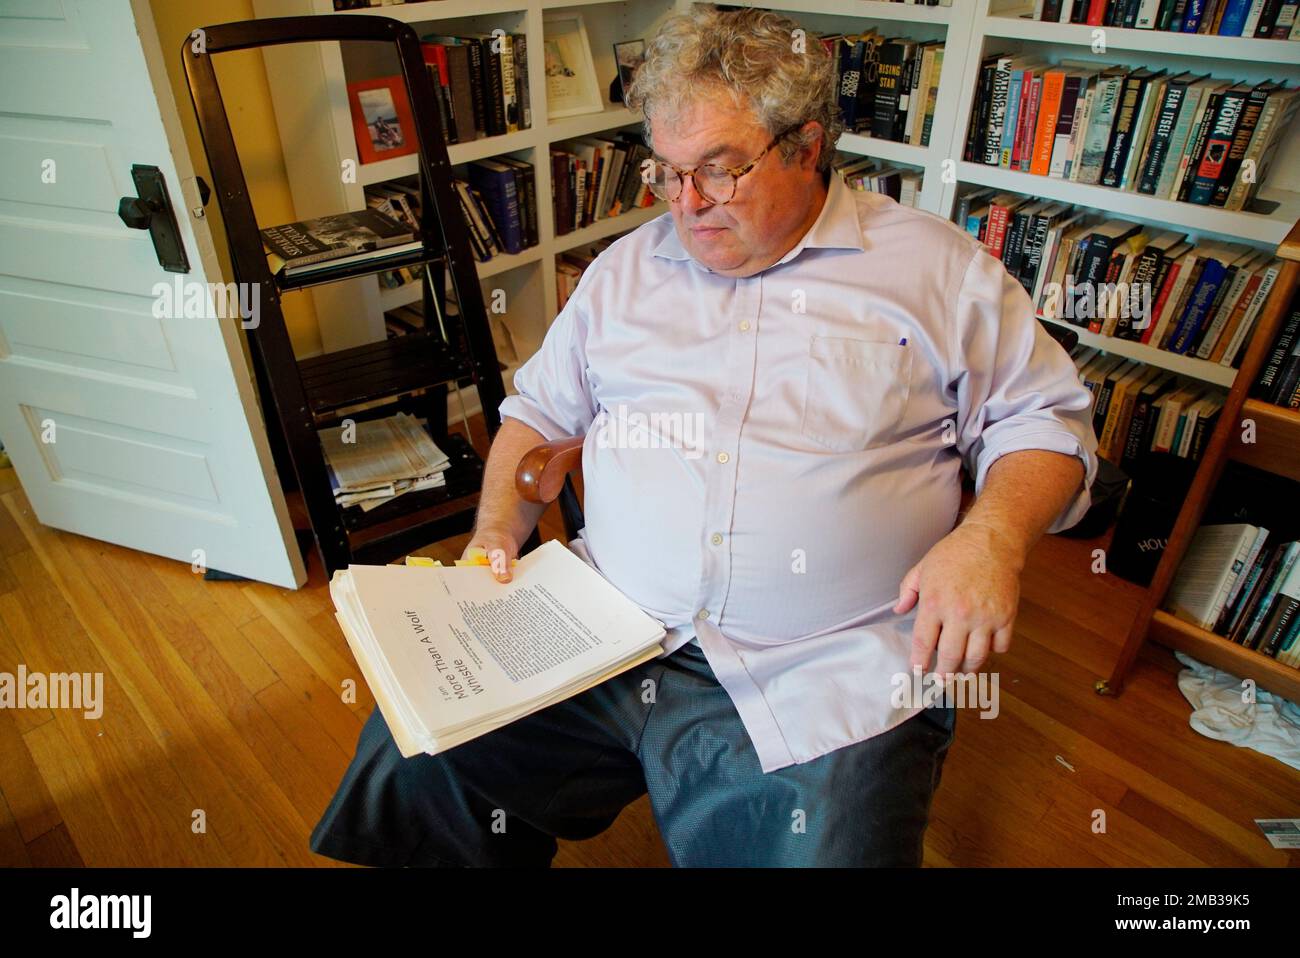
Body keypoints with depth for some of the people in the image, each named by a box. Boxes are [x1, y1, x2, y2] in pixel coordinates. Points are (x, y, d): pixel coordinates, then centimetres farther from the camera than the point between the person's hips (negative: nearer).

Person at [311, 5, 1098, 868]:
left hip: (825, 682, -2)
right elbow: (539, 410, 20)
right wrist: (496, 537, 5)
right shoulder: (627, 269, 15)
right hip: (598, 638, 3)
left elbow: (1047, 420, 6)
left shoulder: (939, 269, 4)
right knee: (411, 761, -7)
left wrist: (993, 534, -14)